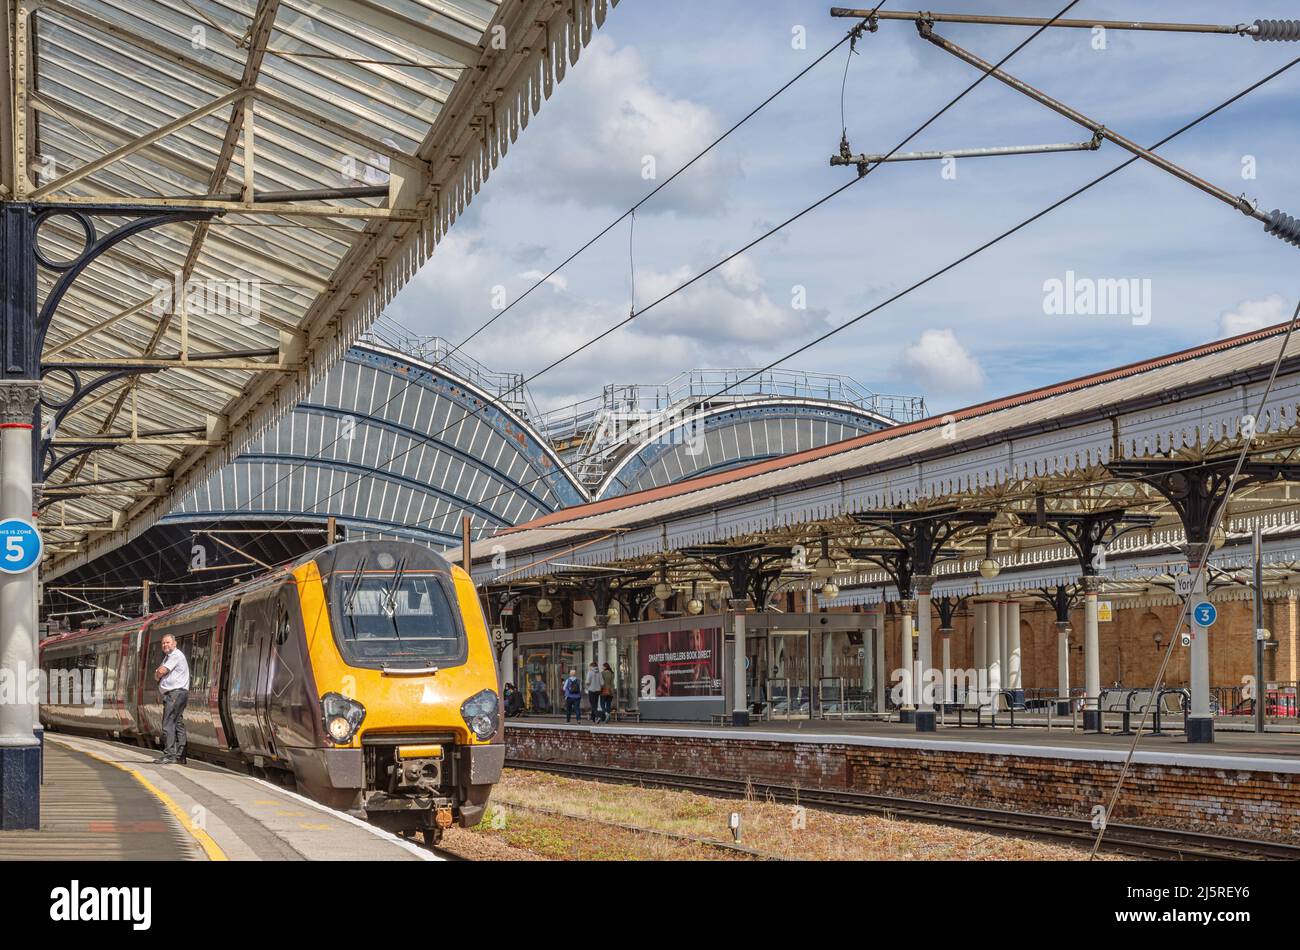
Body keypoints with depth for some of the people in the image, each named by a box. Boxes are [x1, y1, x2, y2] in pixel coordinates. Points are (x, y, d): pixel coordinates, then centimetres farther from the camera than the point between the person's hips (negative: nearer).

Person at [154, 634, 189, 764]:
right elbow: (157, 674, 20)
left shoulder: (176, 655, -9)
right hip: (172, 694, 10)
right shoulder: (167, 657, 24)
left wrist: (158, 674, 6)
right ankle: (180, 756, 8)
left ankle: (169, 754, -19)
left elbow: (161, 672, -16)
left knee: (168, 723, -15)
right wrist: (158, 674, -3)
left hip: (176, 693, -10)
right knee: (178, 724, 8)